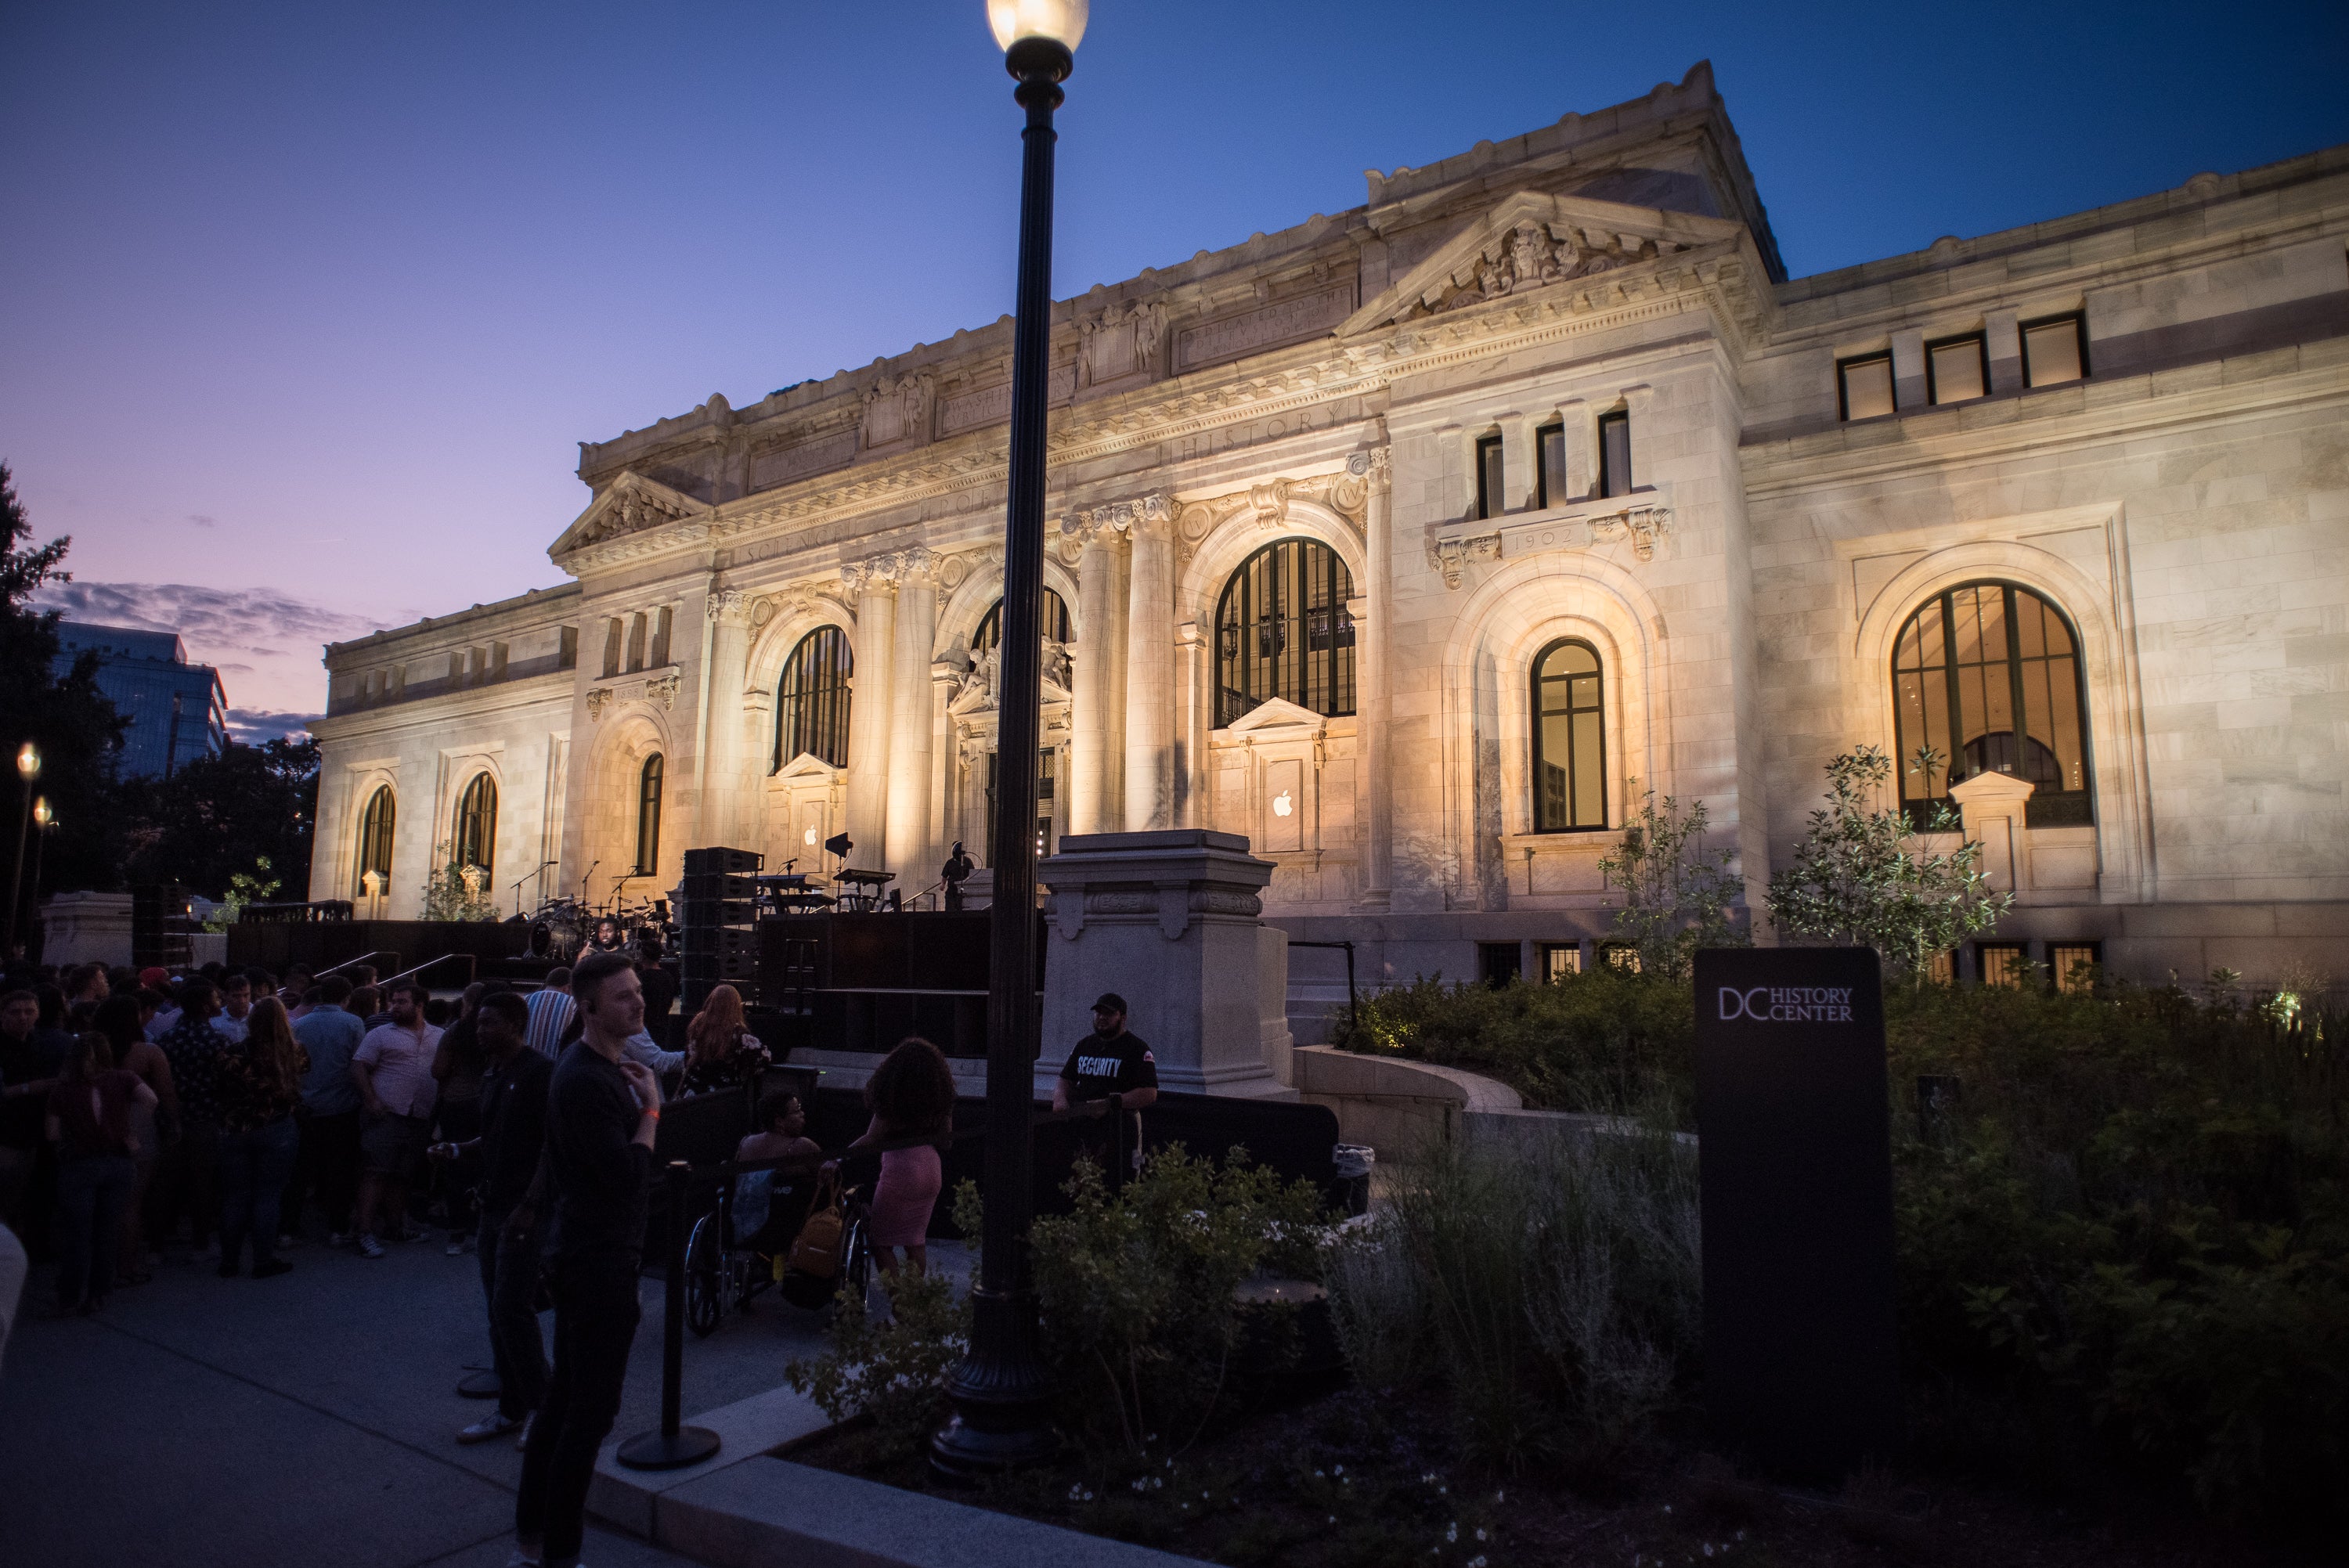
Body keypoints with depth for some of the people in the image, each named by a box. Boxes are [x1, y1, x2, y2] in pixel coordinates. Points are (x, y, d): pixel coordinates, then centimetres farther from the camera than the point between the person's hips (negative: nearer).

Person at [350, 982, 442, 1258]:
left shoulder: (438, 1037, 12)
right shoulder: (380, 1035, 1)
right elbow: (358, 1068, -3)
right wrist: (372, 1101, -13)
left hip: (420, 1119, 4)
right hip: (387, 1114, -4)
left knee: (402, 1175, 14)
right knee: (375, 1173, -5)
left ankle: (395, 1227, 26)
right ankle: (365, 1234, -3)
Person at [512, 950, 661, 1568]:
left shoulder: (606, 1070, 11)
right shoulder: (586, 1081, -23)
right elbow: (630, 1175, -28)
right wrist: (650, 1108, -19)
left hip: (585, 1256, 11)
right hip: (598, 1262, -11)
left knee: (566, 1396, 19)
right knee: (591, 1408, -1)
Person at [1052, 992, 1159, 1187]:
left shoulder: (1137, 1048, -4)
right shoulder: (1085, 1044, 17)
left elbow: (1149, 1094, -13)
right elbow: (1066, 1080, 23)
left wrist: (1110, 1103, -21)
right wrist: (1060, 1099, -1)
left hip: (1119, 1126, -5)